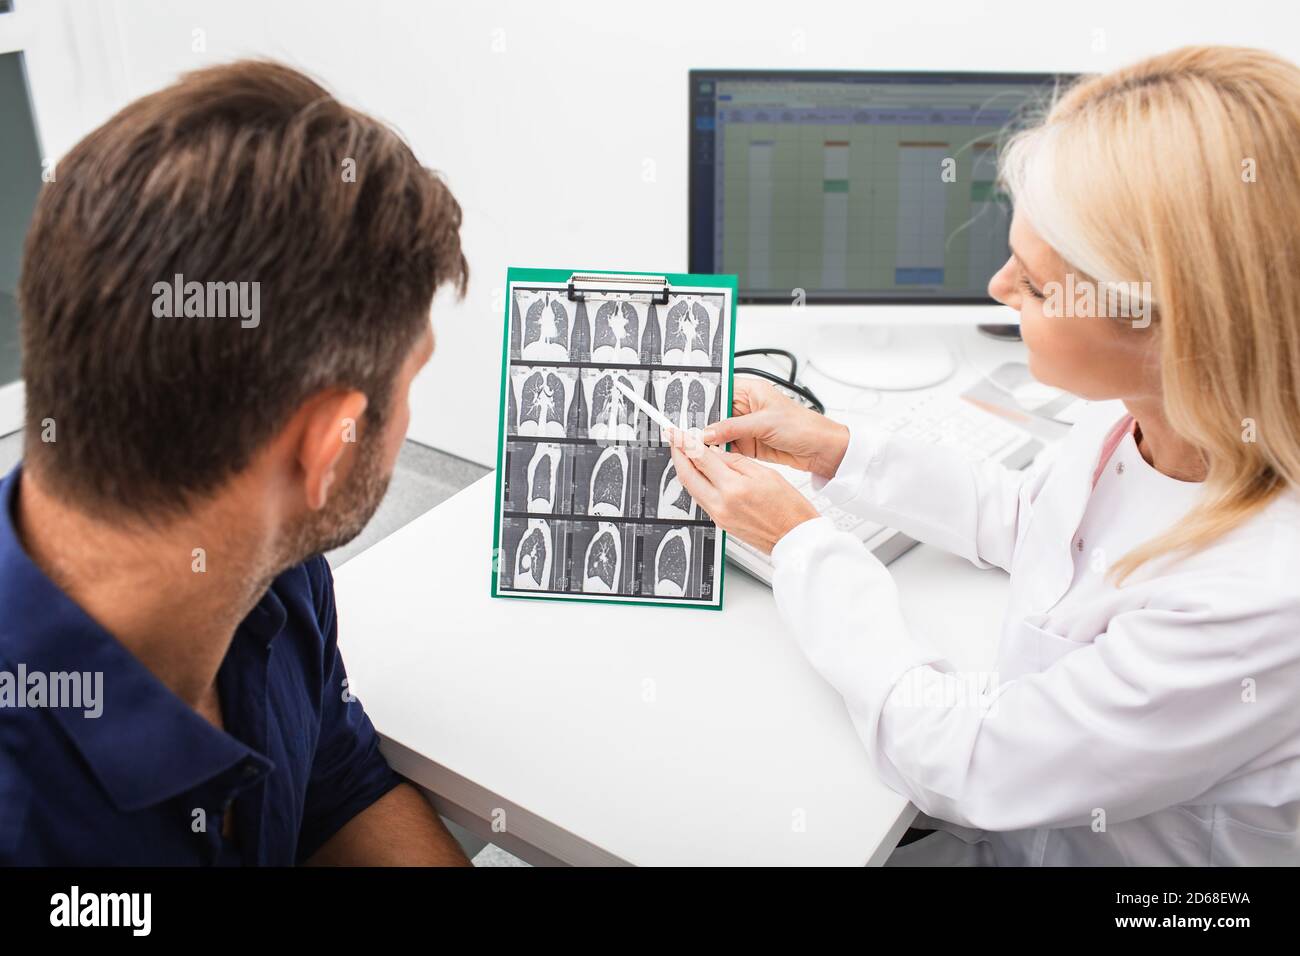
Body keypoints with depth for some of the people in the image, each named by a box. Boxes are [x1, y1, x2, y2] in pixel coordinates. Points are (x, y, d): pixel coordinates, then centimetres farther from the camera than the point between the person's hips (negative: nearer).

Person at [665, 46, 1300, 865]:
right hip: (1031, 788, 6)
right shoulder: (1141, 411, -14)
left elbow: (955, 760, -29)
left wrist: (798, 539, -19)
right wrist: (834, 450, 0)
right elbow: (1025, 516, 8)